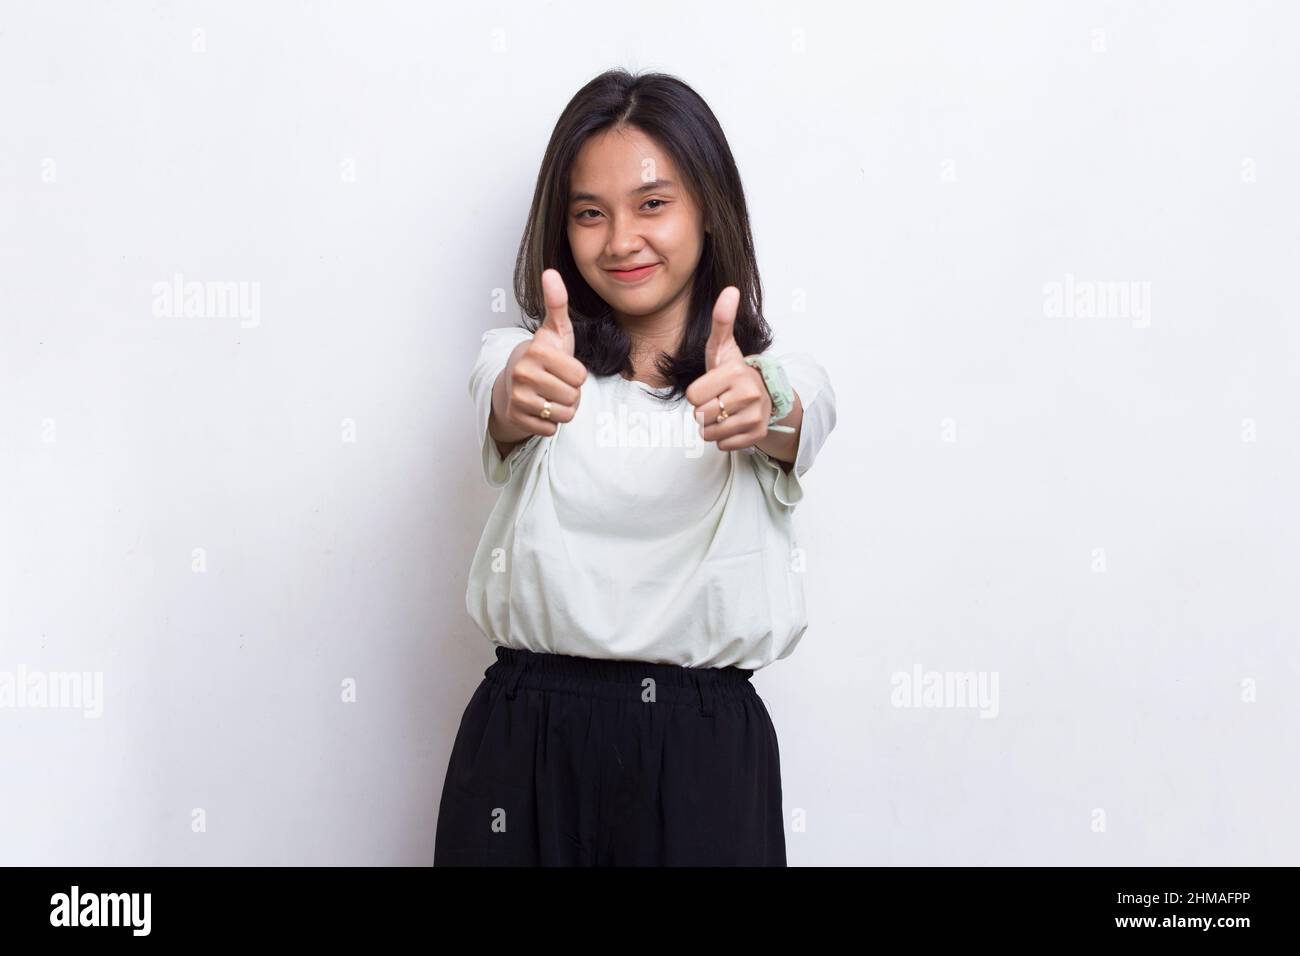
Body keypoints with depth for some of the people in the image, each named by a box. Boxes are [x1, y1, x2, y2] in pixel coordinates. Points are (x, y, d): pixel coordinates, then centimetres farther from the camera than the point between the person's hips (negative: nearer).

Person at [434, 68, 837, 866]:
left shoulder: (781, 380, 4)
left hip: (707, 744, 0)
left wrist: (763, 410, -41)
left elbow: (796, 427, -18)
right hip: (529, 738, 0)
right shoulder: (528, 358, 4)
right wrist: (519, 397, -41)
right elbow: (503, 408, -18)